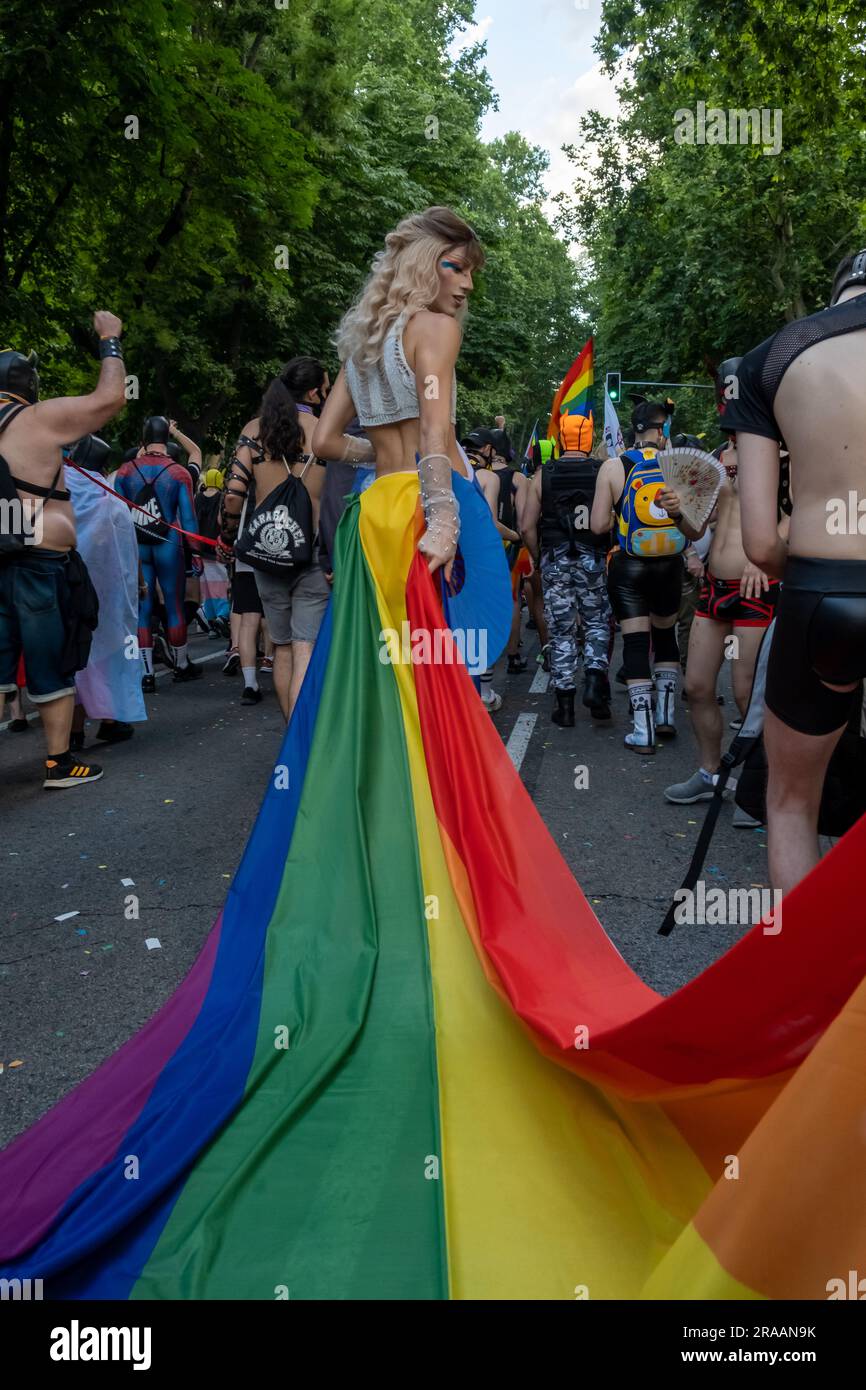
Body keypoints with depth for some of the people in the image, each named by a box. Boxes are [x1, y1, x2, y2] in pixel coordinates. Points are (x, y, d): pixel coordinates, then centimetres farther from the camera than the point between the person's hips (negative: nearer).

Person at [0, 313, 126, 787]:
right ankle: (60, 764, 15)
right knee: (51, 667, 6)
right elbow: (110, 397, -2)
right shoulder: (39, 419, -5)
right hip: (41, 564, -5)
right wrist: (110, 340, 8)